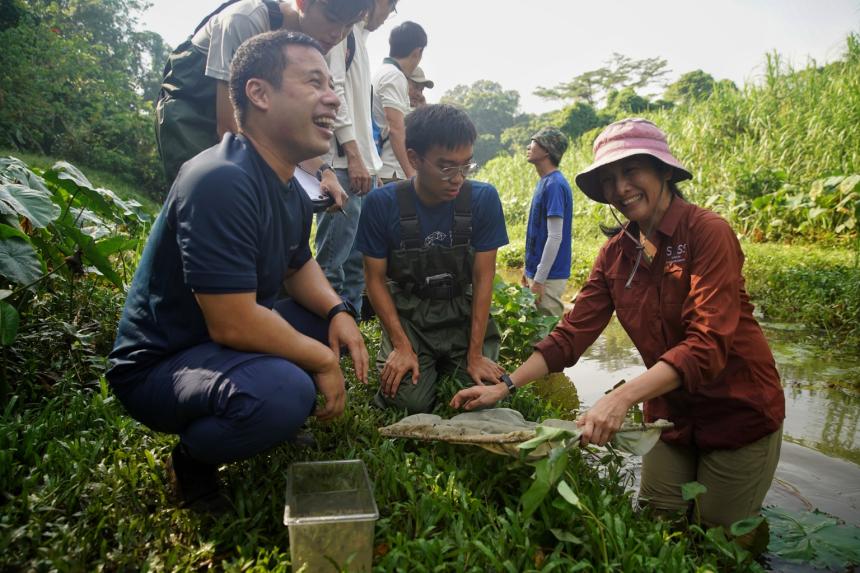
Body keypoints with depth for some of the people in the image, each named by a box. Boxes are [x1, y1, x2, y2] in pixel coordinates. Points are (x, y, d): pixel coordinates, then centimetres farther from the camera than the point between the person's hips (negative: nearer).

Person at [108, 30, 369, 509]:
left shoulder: (290, 189, 1)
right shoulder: (221, 182, -28)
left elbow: (299, 265, 16)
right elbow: (232, 324, -31)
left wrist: (338, 312, -5)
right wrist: (322, 360, -17)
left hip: (227, 342, 9)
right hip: (158, 364, -9)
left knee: (337, 321, 10)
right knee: (283, 391, -35)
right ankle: (192, 461, -4)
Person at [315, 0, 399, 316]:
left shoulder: (360, 36, 24)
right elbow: (333, 88, -14)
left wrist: (373, 166, 19)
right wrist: (354, 156, -18)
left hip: (361, 164, 9)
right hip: (342, 163, -9)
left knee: (357, 262, 10)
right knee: (332, 265, -8)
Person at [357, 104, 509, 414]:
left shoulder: (484, 199, -13)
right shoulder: (382, 203, -14)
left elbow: (483, 277, -9)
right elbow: (376, 278, -6)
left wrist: (475, 354, -12)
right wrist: (402, 346, -15)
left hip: (463, 311, 1)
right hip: (407, 313, -1)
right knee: (411, 401, -19)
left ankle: (447, 364, 17)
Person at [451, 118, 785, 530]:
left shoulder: (708, 233, -20)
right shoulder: (616, 252, -1)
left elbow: (708, 345, -29)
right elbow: (572, 332, -4)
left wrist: (621, 398, -39)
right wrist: (506, 385, -14)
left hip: (737, 415, -5)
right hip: (670, 413, 5)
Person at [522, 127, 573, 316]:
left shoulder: (554, 185, -17)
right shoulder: (545, 182, 11)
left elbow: (555, 237, -21)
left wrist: (539, 279, -21)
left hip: (548, 277, -9)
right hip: (537, 271, 9)